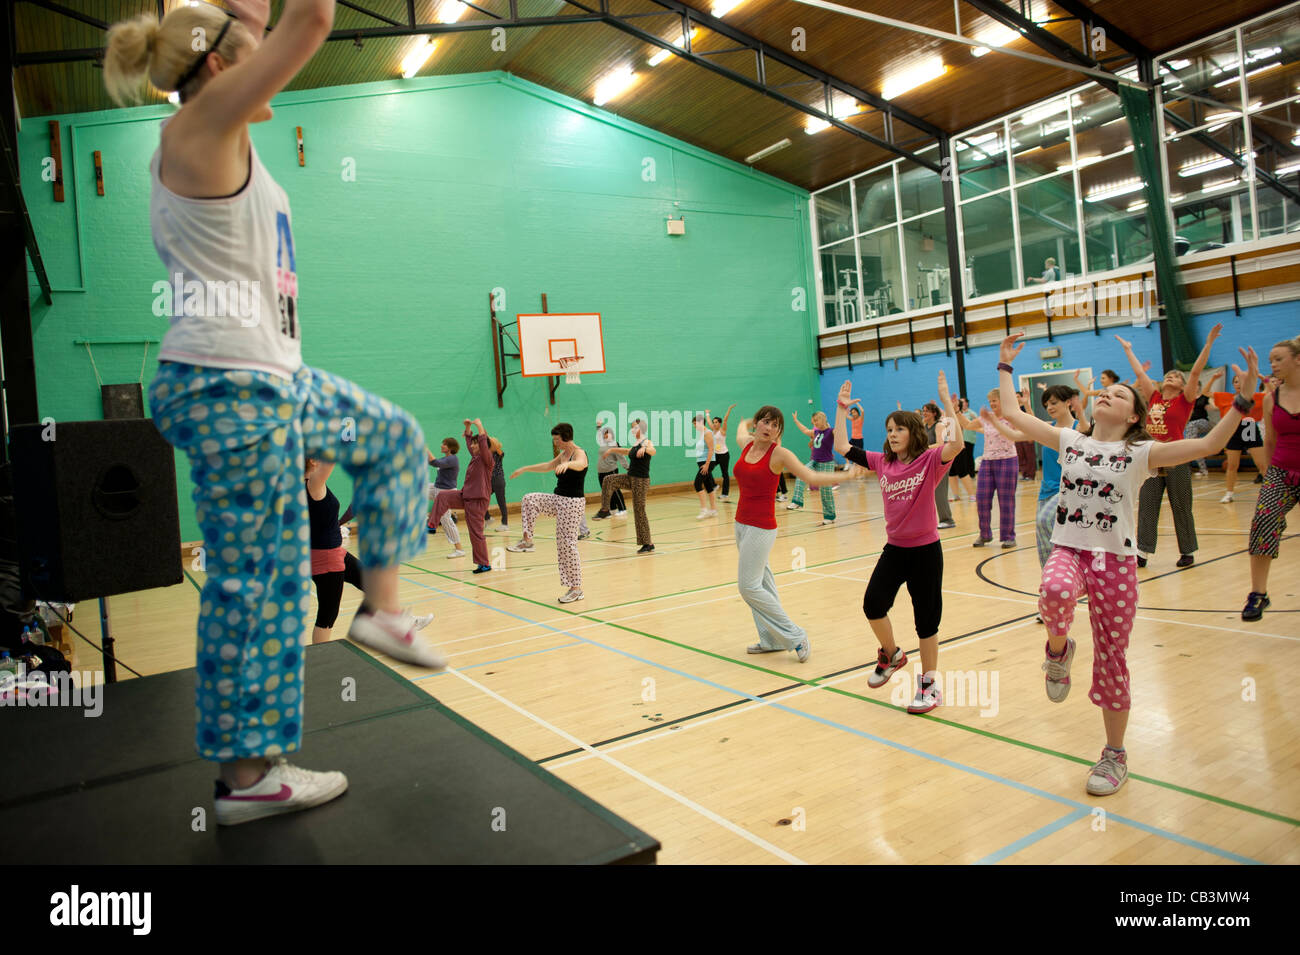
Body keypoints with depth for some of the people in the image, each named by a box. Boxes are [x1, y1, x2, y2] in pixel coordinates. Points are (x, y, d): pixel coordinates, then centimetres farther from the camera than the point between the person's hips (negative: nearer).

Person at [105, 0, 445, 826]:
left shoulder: (214, 136, 16)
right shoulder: (198, 127, -10)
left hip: (270, 377, 11)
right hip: (229, 387, -11)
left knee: (396, 438, 19)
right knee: (256, 580, -3)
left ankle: (381, 607, 21)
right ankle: (248, 778, 12)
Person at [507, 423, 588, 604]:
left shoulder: (579, 453, -16)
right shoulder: (563, 454, 12)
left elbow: (580, 464, -40)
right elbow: (548, 466, 29)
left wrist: (567, 464, -62)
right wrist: (524, 469, 31)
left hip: (572, 502, -9)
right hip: (558, 499, 9)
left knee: (567, 544, -7)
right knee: (529, 499, 2)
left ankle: (576, 589, 1)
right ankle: (527, 541, 9)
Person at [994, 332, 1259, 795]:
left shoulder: (1141, 453, 1)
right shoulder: (1069, 441, 9)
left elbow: (1207, 444, -10)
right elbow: (1013, 414, 9)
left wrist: (1244, 397, -17)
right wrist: (1005, 365, 14)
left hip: (1115, 560, -1)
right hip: (1069, 550, 1)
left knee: (1111, 658, 5)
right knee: (1056, 590, -38)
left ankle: (1115, 756, 23)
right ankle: (1059, 650, -4)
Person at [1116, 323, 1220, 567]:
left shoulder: (1184, 400, 1)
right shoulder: (1154, 398, 11)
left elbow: (1196, 372, -8)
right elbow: (1139, 372, 17)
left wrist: (1208, 344, -14)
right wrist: (1128, 350, 23)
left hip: (1175, 460, -4)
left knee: (1181, 508, 4)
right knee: (1146, 507, 3)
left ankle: (1187, 552, 14)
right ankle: (1143, 552, 6)